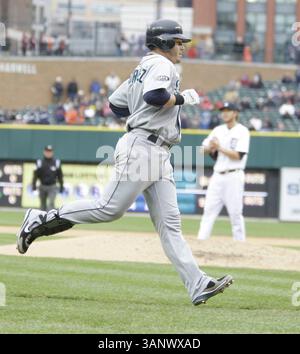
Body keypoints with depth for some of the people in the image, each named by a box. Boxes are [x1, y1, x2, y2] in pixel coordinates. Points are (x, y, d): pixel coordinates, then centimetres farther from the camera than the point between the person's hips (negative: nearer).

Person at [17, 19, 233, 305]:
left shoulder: (140, 70, 23)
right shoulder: (160, 64, -5)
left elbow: (115, 104, 27)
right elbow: (154, 96, -24)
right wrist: (182, 98, -10)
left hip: (158, 157, 10)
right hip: (141, 149, -10)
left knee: (169, 223, -1)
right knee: (110, 208, -12)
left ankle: (198, 286, -10)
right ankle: (41, 220, 1)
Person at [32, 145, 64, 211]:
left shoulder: (56, 163, 2)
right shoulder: (39, 163, 1)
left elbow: (60, 175, 8)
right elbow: (36, 175, 1)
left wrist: (61, 186, 7)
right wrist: (34, 185, -8)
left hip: (52, 187, -1)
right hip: (42, 187, 1)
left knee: (51, 203, -15)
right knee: (43, 204, 9)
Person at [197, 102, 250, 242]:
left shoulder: (242, 131, -4)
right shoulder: (218, 130, 14)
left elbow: (238, 155, -13)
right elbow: (204, 149, 13)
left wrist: (220, 147, -14)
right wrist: (211, 147, -9)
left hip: (233, 176, -6)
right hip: (217, 176, 6)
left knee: (235, 213, -4)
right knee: (209, 210, -1)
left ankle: (240, 243, 4)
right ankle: (201, 241, -4)